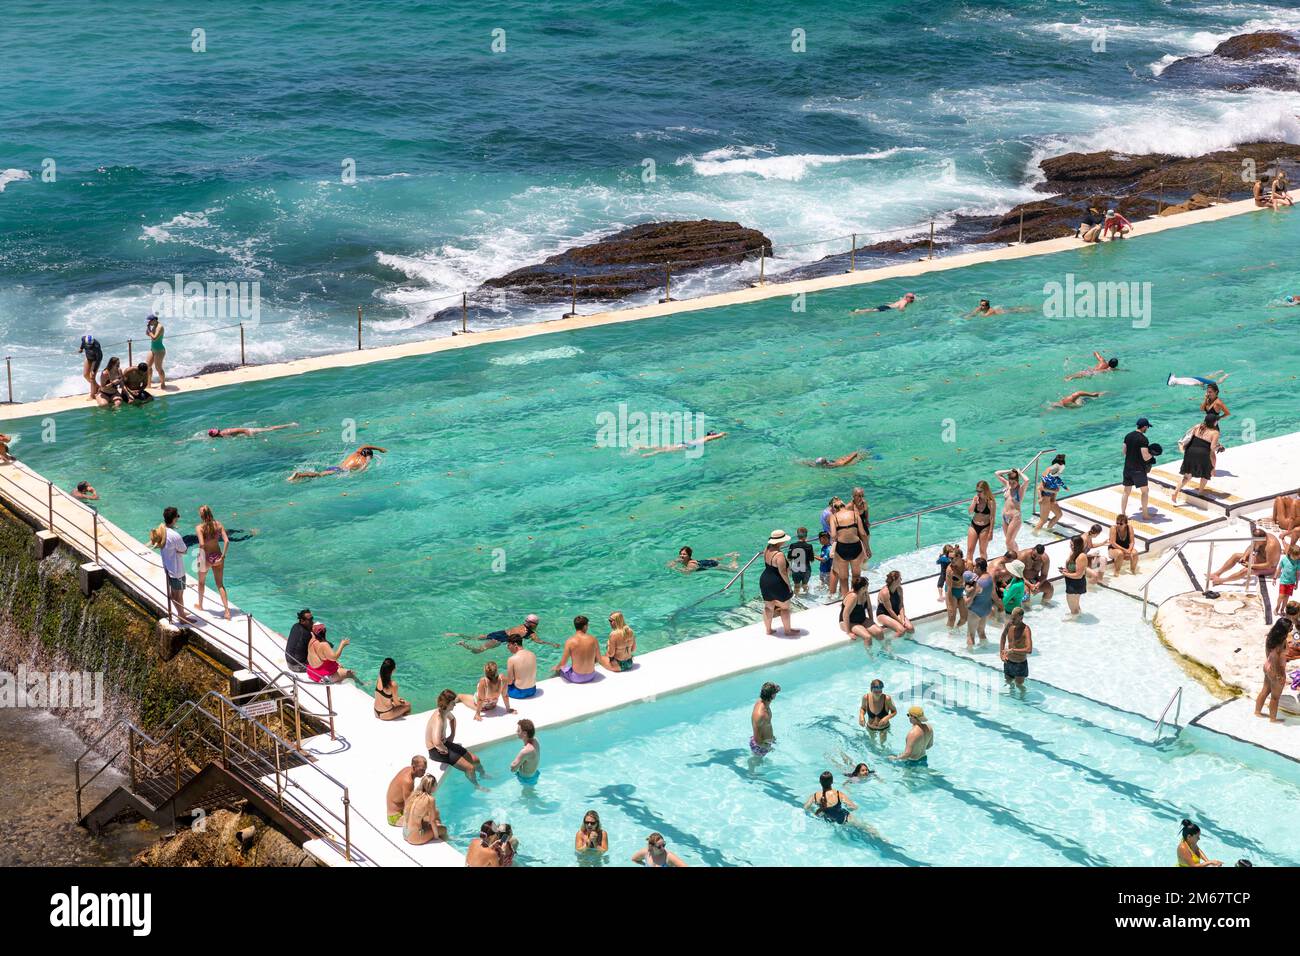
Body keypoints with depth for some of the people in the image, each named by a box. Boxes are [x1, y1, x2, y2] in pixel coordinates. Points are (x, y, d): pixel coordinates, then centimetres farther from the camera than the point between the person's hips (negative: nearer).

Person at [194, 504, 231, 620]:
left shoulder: (199, 527, -15)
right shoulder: (218, 524, -4)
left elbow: (202, 544, -27)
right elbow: (226, 541, -11)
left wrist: (202, 557, -16)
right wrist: (222, 556, -6)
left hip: (206, 557, -3)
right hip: (217, 556, 3)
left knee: (201, 582, 24)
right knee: (220, 584, 10)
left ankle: (200, 605, 44)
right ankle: (227, 611, 0)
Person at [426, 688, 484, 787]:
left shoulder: (445, 712, -3)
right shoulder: (438, 720, -33)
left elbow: (452, 718, 25)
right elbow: (437, 742, -48)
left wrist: (452, 734, 13)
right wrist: (444, 749, -27)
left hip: (444, 743, 9)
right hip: (436, 751, -9)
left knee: (475, 759, 14)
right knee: (470, 768, -13)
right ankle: (477, 786, 17)